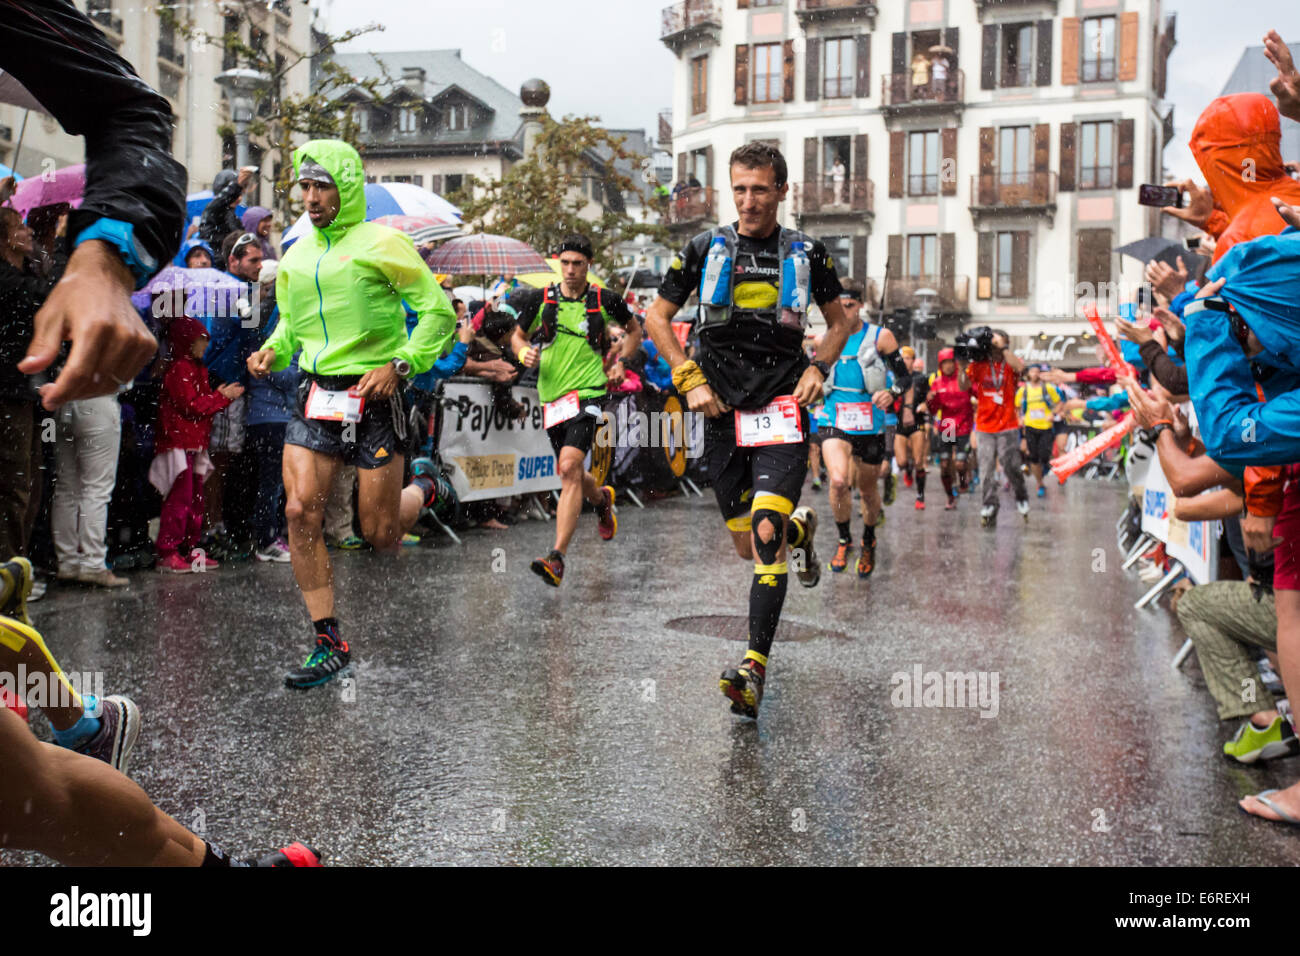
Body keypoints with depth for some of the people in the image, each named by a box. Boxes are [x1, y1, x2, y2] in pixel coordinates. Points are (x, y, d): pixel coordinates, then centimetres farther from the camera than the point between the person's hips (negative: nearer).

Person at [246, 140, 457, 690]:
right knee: (301, 512, -10)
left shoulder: (380, 244, -5)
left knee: (379, 535, 0)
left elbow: (438, 311, -5)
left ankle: (426, 486, 36)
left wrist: (400, 365, -15)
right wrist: (271, 353, 5)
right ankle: (329, 643, 1)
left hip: (372, 397, -5)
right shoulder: (295, 256, 13)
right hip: (314, 396, 5)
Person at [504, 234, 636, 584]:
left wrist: (620, 362, 6)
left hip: (588, 393, -4)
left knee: (570, 467, -22)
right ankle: (602, 500, 52)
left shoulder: (604, 300, 2)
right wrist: (523, 352, -5)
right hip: (551, 395, 4)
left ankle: (557, 558, -26)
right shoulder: (540, 299, 5)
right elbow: (517, 335, 17)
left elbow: (634, 330, 20)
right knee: (568, 474, 15)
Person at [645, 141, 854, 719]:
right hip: (722, 411, 2)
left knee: (766, 535, -19)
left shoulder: (806, 254, 5)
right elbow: (656, 316, 10)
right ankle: (800, 528, 44)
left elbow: (838, 321, 18)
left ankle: (755, 669, -16)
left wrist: (818, 369, 0)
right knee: (747, 547, 9)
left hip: (782, 408, -2)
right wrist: (690, 379, -1)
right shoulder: (705, 249, 5)